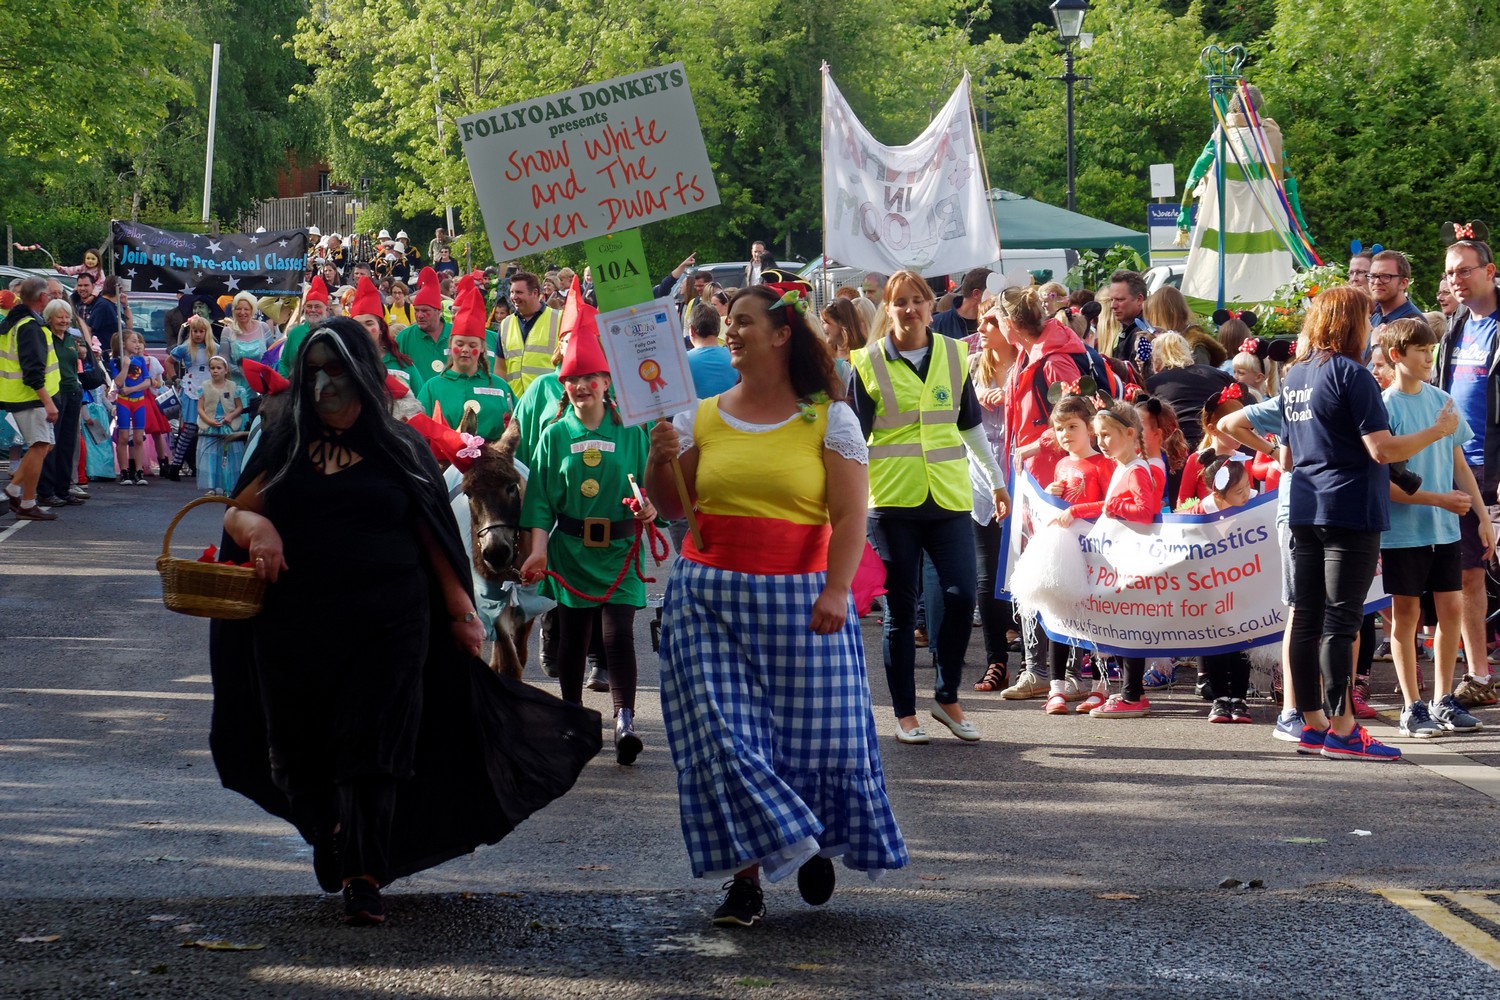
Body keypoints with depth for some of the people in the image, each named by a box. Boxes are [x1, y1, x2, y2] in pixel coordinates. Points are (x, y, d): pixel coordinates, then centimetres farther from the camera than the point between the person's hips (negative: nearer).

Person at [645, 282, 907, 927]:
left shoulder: (828, 417, 0)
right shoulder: (702, 418, 9)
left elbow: (850, 515, -5)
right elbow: (672, 506, 13)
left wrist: (835, 591, -16)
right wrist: (660, 463, -7)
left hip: (800, 596, -2)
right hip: (710, 595, 3)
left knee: (810, 729, -1)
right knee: (723, 732, -4)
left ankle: (818, 843, 27)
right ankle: (746, 873, 2)